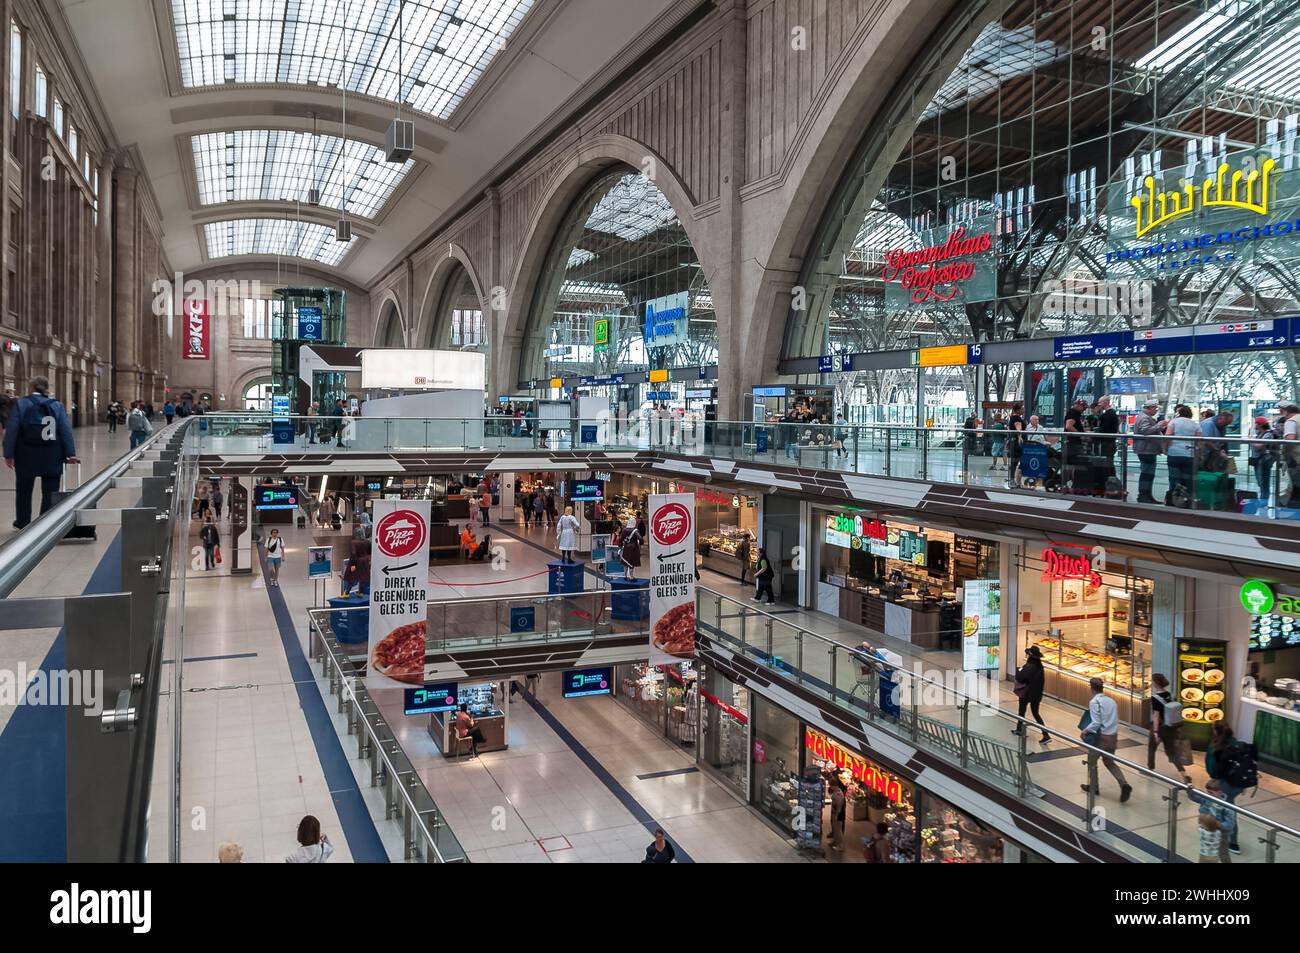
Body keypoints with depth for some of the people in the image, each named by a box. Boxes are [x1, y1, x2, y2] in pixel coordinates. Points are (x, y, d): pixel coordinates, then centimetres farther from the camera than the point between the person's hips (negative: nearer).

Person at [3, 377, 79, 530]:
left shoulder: (19, 404, -3)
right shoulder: (57, 405, 2)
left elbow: (11, 431, -9)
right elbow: (66, 430, -5)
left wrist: (9, 454, -7)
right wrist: (70, 453, -7)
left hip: (27, 455, 0)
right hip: (52, 457, 1)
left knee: (24, 491, 15)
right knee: (50, 491, 5)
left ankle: (22, 523, 26)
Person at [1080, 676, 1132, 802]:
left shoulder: (1094, 702, -15)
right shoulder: (1111, 701, 8)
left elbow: (1096, 723, -21)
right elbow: (1115, 721, 13)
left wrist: (1085, 731, -11)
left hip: (1101, 737, -6)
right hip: (1113, 736, 7)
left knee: (1092, 761, 16)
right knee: (1109, 762, 20)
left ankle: (1093, 787, 27)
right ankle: (1124, 784, 0)